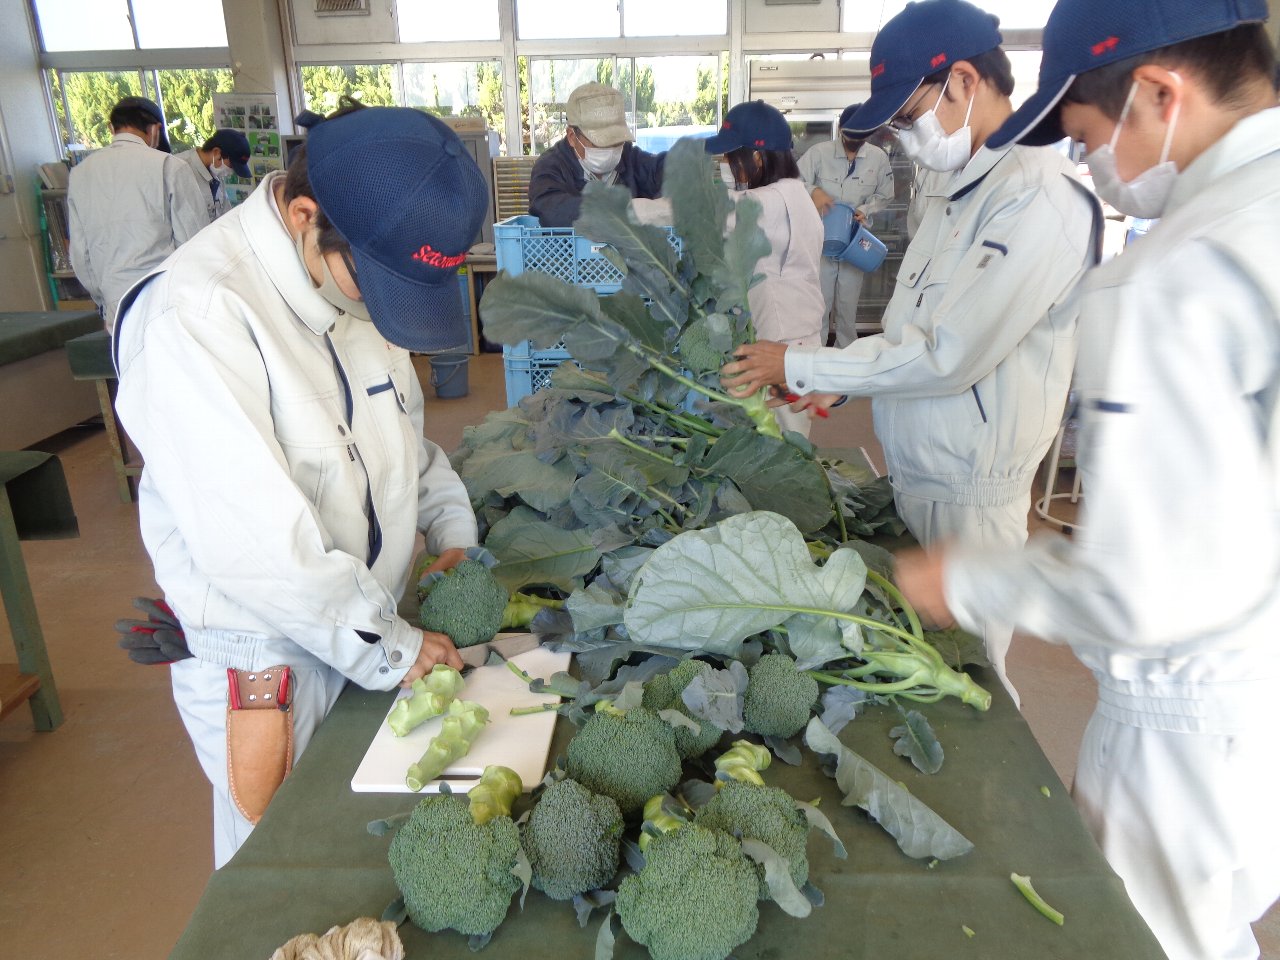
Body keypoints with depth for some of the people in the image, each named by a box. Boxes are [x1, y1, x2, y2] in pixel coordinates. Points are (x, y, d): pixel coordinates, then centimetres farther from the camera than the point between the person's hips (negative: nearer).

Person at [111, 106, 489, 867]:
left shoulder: (361, 268, 0)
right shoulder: (197, 313, -26)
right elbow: (251, 541, -28)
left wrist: (452, 528, 2)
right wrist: (389, 649, -19)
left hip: (369, 627, 7)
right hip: (263, 654, -6)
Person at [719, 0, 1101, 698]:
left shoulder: (1040, 195, -20)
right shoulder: (961, 189, 11)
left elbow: (948, 355, -24)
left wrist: (800, 367, -16)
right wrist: (835, 385, 7)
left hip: (965, 488, -8)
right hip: (911, 469, 9)